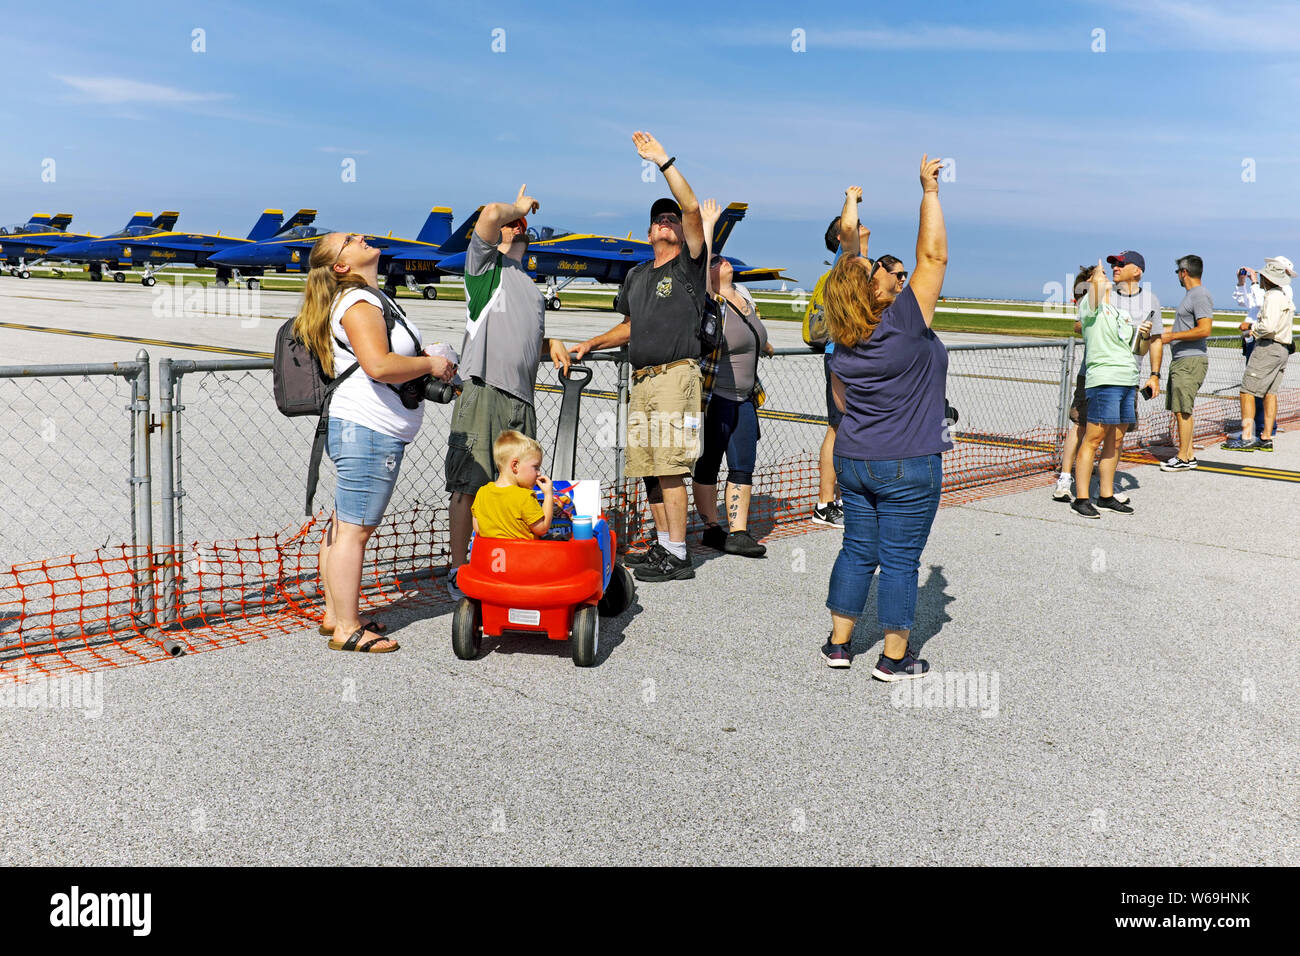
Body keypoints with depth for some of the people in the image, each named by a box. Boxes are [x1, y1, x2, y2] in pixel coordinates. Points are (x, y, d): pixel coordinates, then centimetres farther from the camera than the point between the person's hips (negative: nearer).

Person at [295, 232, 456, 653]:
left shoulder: (367, 297, 20)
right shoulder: (358, 300, -13)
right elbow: (378, 365, -25)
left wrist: (425, 356, 17)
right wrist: (431, 364, -11)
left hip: (355, 429, 11)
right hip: (369, 429, -11)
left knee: (344, 525, 15)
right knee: (354, 529, -6)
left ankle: (335, 615, 24)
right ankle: (347, 629, -1)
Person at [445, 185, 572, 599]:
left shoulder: (532, 288, 29)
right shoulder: (486, 263, 7)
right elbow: (490, 214, -12)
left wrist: (551, 342, 19)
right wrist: (519, 206, 8)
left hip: (521, 399, 8)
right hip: (482, 392, -8)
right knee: (469, 486, -7)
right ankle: (458, 573, -1)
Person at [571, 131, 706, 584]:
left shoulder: (688, 265, 2)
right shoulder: (636, 275, 21)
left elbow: (693, 209, -12)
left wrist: (663, 161, -13)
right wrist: (592, 343, 19)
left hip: (675, 375, -7)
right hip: (641, 380, 7)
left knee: (669, 468, -11)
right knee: (649, 468, 7)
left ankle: (678, 556, -7)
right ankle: (663, 546, 16)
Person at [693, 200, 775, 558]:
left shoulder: (742, 294, 10)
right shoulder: (708, 301, -12)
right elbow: (697, 264, -26)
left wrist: (762, 344, 38)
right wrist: (707, 224, -24)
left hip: (743, 397, 7)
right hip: (712, 397, -7)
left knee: (743, 465, 3)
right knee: (708, 465, 3)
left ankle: (737, 533, 7)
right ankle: (712, 528, 14)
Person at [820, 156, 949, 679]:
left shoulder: (842, 343, 1)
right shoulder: (903, 323, -18)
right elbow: (933, 255, -16)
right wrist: (929, 190, -8)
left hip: (852, 460, 6)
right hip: (908, 467, -6)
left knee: (858, 550, 15)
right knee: (899, 559, 2)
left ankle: (839, 642, 22)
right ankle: (894, 658, 11)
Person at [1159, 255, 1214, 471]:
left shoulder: (1201, 295, -12)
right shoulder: (1190, 295, 19)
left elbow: (1204, 330, -20)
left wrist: (1173, 336, -16)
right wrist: (1169, 336, 21)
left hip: (1191, 360, -10)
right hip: (1181, 360, 10)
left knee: (1183, 410, -9)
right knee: (1181, 409, 10)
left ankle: (1184, 458, -6)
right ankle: (1189, 454, 15)